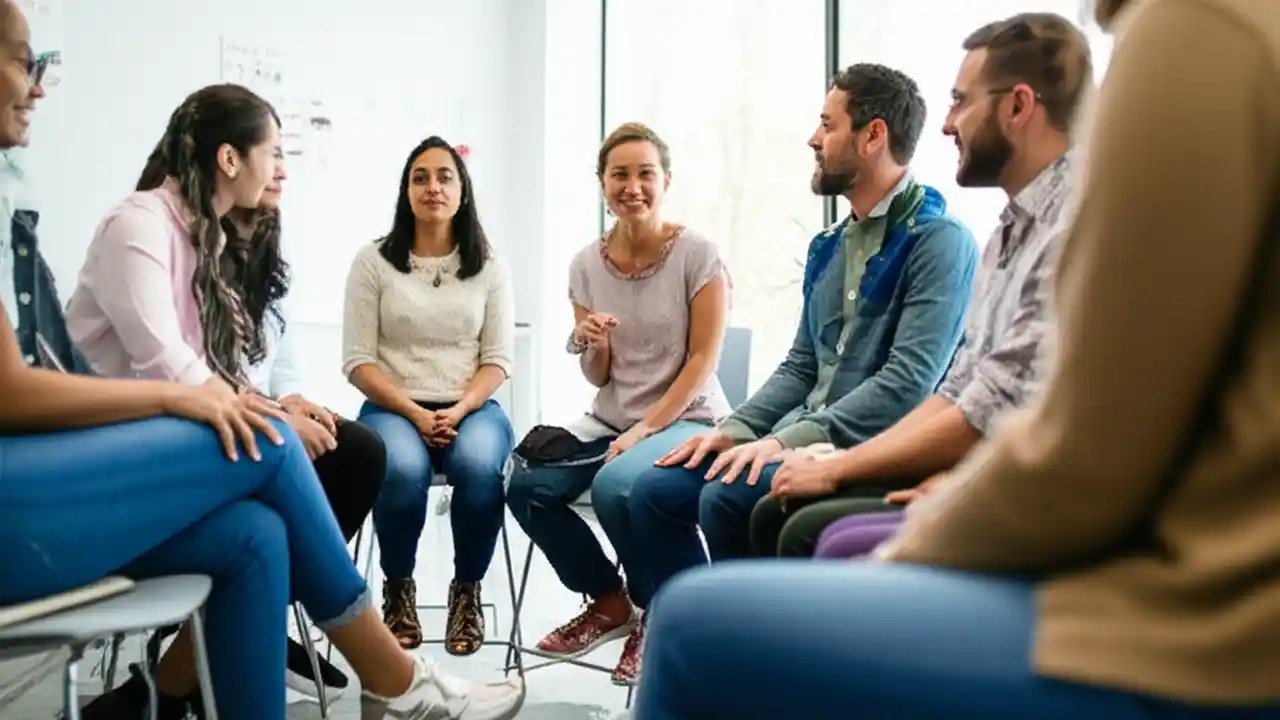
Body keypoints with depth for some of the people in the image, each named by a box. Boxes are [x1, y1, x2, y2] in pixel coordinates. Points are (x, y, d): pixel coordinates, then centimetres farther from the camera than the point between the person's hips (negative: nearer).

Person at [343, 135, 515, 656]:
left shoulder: (490, 266, 8)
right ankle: (398, 589, -6)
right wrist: (415, 413, -14)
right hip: (393, 408, -1)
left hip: (471, 408, 1)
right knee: (402, 469, -35)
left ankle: (467, 589, -8)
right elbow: (358, 361, -2)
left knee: (479, 465, -34)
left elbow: (498, 359, 4)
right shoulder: (373, 262, 3)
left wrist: (458, 410, -14)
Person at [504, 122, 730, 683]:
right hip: (610, 421, 5)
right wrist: (588, 344, -17)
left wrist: (642, 432, -17)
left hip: (688, 420, -5)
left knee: (614, 486, -34)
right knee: (526, 484, -18)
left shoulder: (697, 254, -9)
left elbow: (703, 360, -11)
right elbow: (598, 377, 6)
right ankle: (608, 602, 7)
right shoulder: (587, 263, 4)